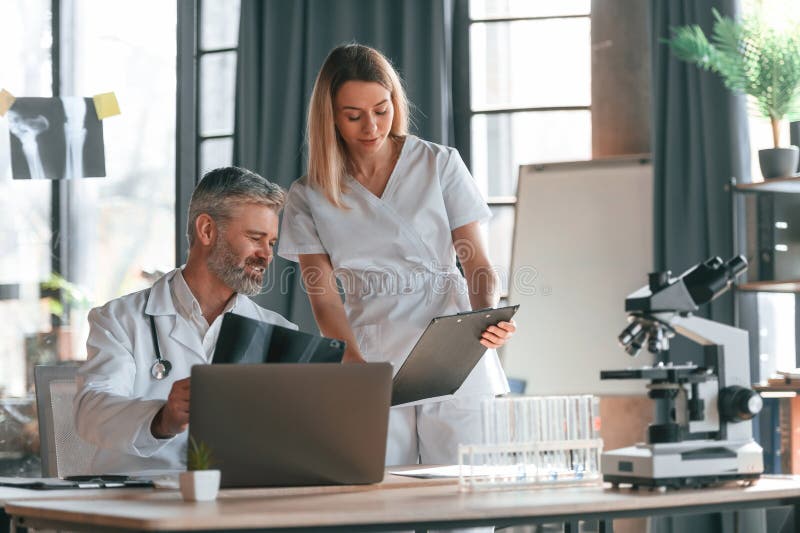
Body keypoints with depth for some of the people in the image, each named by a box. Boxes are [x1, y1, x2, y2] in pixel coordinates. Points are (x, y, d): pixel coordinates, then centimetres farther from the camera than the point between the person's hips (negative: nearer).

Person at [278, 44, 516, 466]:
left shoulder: (441, 165, 6)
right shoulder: (308, 198, 7)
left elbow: (478, 265, 3)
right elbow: (324, 297, 0)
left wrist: (487, 314, -19)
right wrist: (355, 362, -19)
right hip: (373, 357, 1)